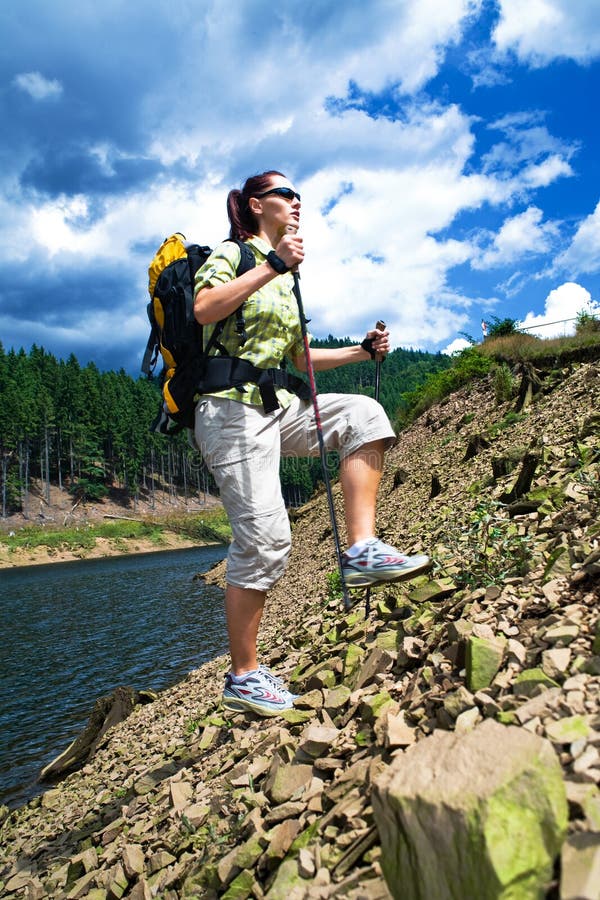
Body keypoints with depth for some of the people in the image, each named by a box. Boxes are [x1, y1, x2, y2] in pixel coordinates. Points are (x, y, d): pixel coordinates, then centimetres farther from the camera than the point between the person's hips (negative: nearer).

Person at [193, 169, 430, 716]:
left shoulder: (285, 280, 25)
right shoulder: (231, 254, 2)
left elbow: (300, 359, 25)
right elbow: (203, 309, -21)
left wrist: (363, 350, 18)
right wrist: (271, 266, -22)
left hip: (277, 407, 8)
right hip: (233, 409, -8)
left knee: (363, 414, -9)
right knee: (265, 537, -12)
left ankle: (362, 550, -13)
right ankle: (243, 678, 2)